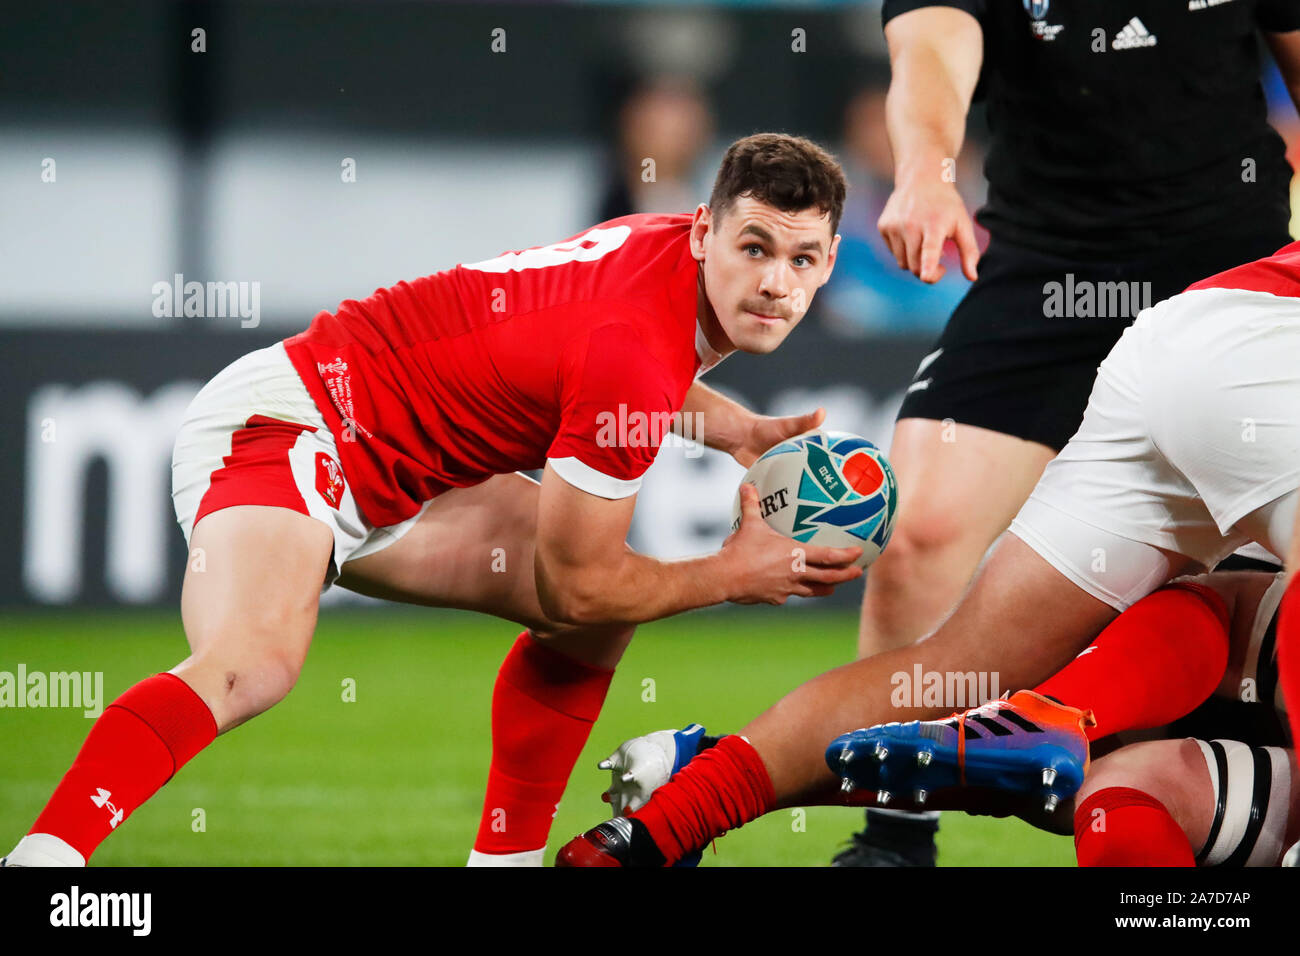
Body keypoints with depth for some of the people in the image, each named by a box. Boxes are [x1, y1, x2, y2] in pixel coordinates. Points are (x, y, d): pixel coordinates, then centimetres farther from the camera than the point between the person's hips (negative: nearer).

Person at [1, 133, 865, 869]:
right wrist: (733, 576, -4)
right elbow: (575, 586, -16)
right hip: (285, 425, -11)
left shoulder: (676, 250, 2)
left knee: (601, 615, 14)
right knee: (254, 661, -38)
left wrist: (744, 431, 15)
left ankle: (507, 855, 19)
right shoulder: (633, 353, -26)